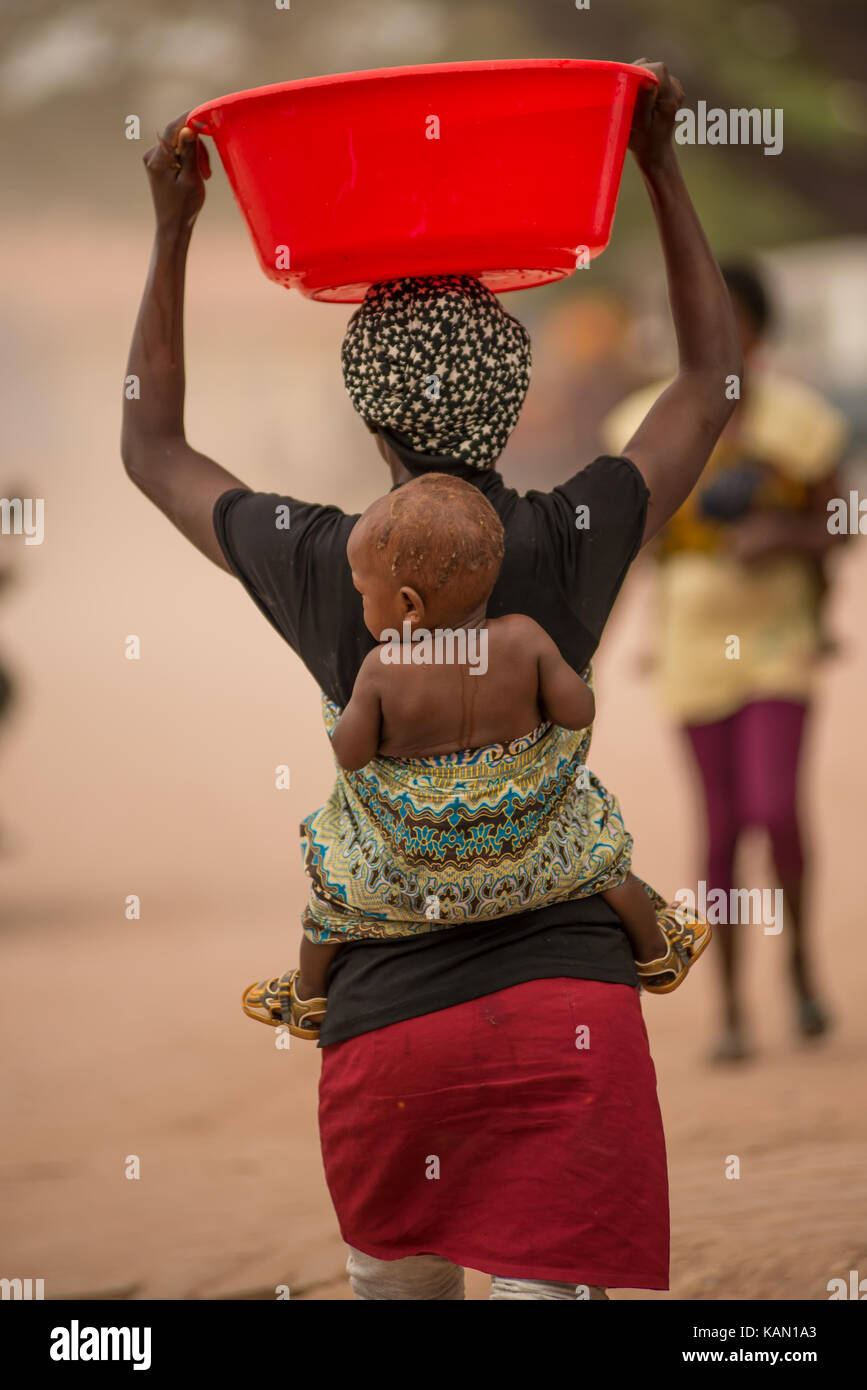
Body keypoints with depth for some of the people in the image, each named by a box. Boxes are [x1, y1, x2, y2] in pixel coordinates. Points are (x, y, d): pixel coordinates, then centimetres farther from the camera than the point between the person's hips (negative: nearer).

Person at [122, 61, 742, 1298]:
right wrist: (660, 169, 22)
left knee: (395, 1282, 22)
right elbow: (711, 380, 17)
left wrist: (173, 232, 24)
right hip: (565, 1007, -1)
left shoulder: (319, 564, 2)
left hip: (387, 1018, 1)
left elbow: (152, 449, 22)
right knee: (546, 1286, -7)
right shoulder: (570, 545, 0)